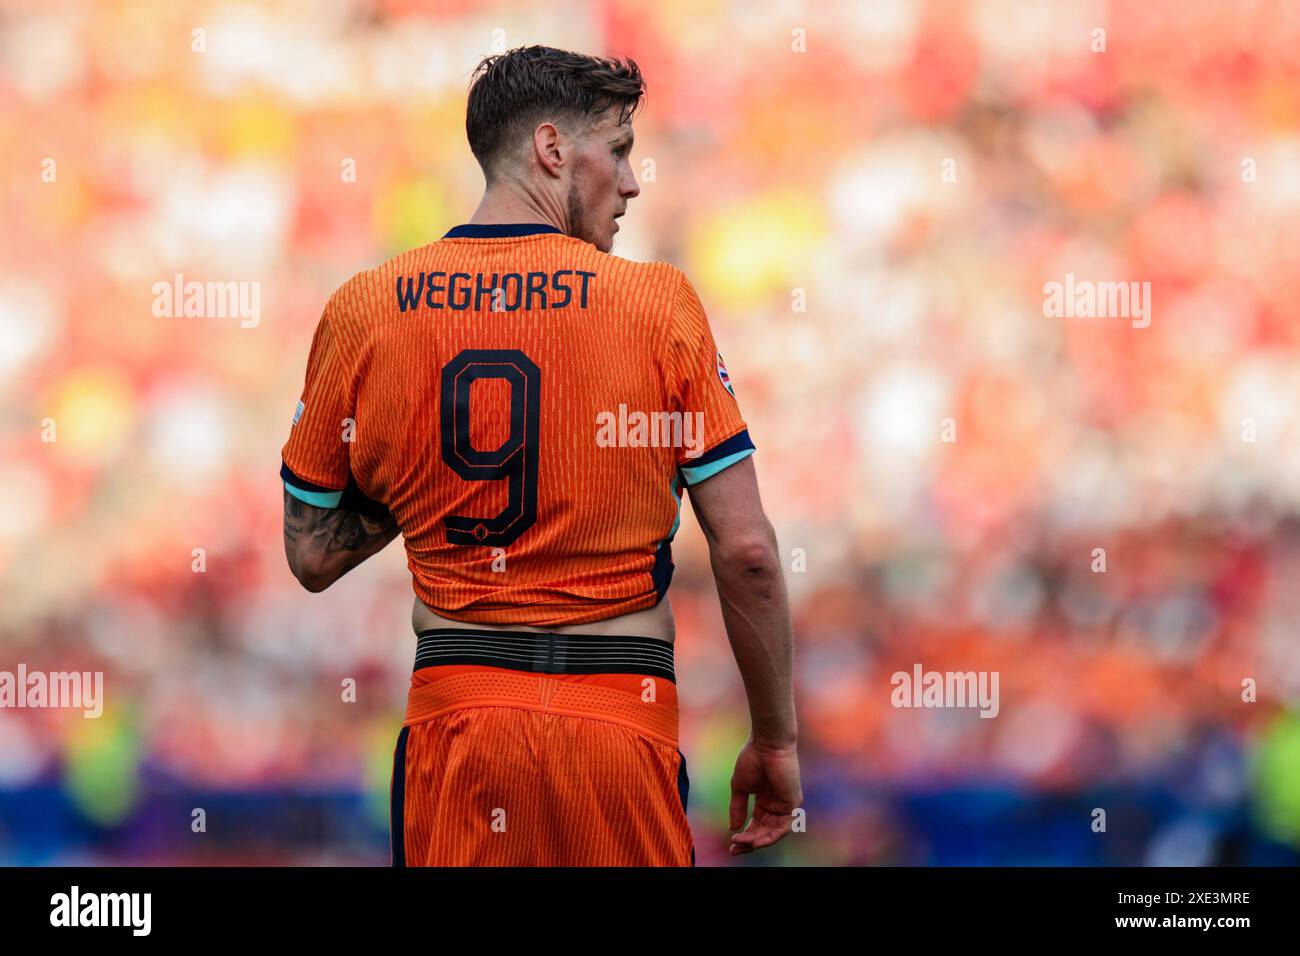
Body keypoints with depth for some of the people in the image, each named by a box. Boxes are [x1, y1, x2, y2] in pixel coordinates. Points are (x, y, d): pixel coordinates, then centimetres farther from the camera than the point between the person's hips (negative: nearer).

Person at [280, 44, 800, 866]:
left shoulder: (362, 312, 2)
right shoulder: (659, 301, -5)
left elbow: (312, 556, 8)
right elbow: (747, 550, -6)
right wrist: (776, 741, 4)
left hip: (453, 720, 2)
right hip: (622, 724, -2)